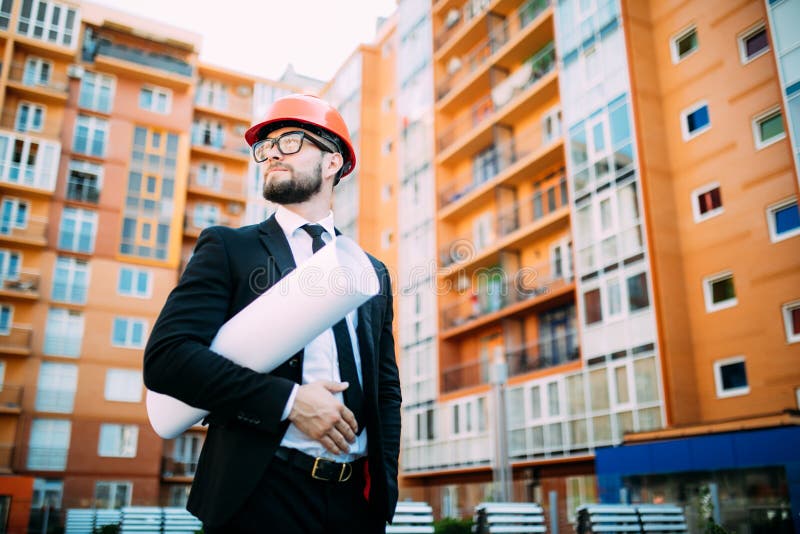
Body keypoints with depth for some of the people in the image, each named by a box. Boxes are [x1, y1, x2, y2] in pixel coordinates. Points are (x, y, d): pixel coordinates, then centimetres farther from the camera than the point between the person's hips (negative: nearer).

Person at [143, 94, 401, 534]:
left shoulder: (372, 273, 11)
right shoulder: (228, 248, 1)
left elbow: (386, 390, 13)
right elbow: (166, 356, -11)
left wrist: (384, 489, 2)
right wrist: (289, 401, -18)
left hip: (356, 498, 4)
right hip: (259, 493, -3)